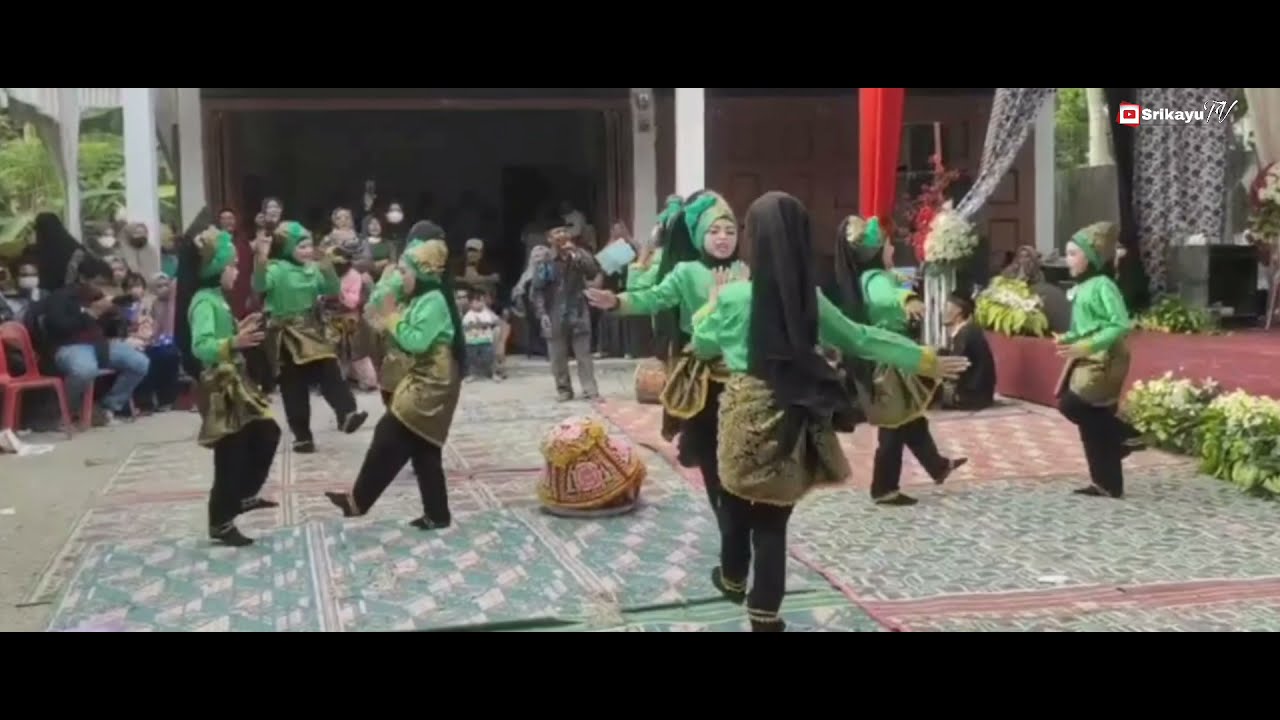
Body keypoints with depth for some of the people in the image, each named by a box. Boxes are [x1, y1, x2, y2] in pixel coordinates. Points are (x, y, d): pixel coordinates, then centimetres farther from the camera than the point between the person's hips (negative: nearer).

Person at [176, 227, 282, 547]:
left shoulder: (216, 298, 9)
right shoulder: (203, 302, -20)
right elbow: (201, 347, -33)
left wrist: (242, 332, 27)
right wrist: (233, 343, -48)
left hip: (234, 382, 10)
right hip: (220, 388, -10)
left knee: (267, 433, 20)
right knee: (231, 455, -2)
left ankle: (244, 496, 32)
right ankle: (221, 524, 10)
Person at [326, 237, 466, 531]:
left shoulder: (434, 301, -15)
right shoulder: (421, 300, 16)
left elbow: (416, 342, -24)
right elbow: (409, 343, 14)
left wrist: (392, 317, -14)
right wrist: (391, 319, 0)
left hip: (430, 384, -10)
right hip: (423, 382, 10)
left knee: (390, 437, -8)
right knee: (424, 450, 10)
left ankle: (358, 501, -2)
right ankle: (436, 514, 14)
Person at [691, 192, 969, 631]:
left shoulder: (733, 295, -10)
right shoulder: (809, 299, -1)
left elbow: (702, 346, 5)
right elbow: (863, 340, 5)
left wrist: (714, 302, 22)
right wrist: (926, 361, 14)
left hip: (746, 414, -2)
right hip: (791, 420, 2)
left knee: (736, 506, 20)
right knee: (773, 519, 9)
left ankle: (733, 580, 42)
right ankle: (765, 613, 16)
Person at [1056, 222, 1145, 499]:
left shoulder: (1102, 285, -13)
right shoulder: (1081, 288, 13)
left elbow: (1121, 326, -20)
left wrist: (1086, 346, -24)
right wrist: (1068, 340, 2)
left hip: (1103, 361, -9)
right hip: (1087, 360, 9)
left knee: (1071, 404, -20)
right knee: (1092, 426, 9)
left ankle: (1126, 434, -4)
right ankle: (1107, 484, 15)